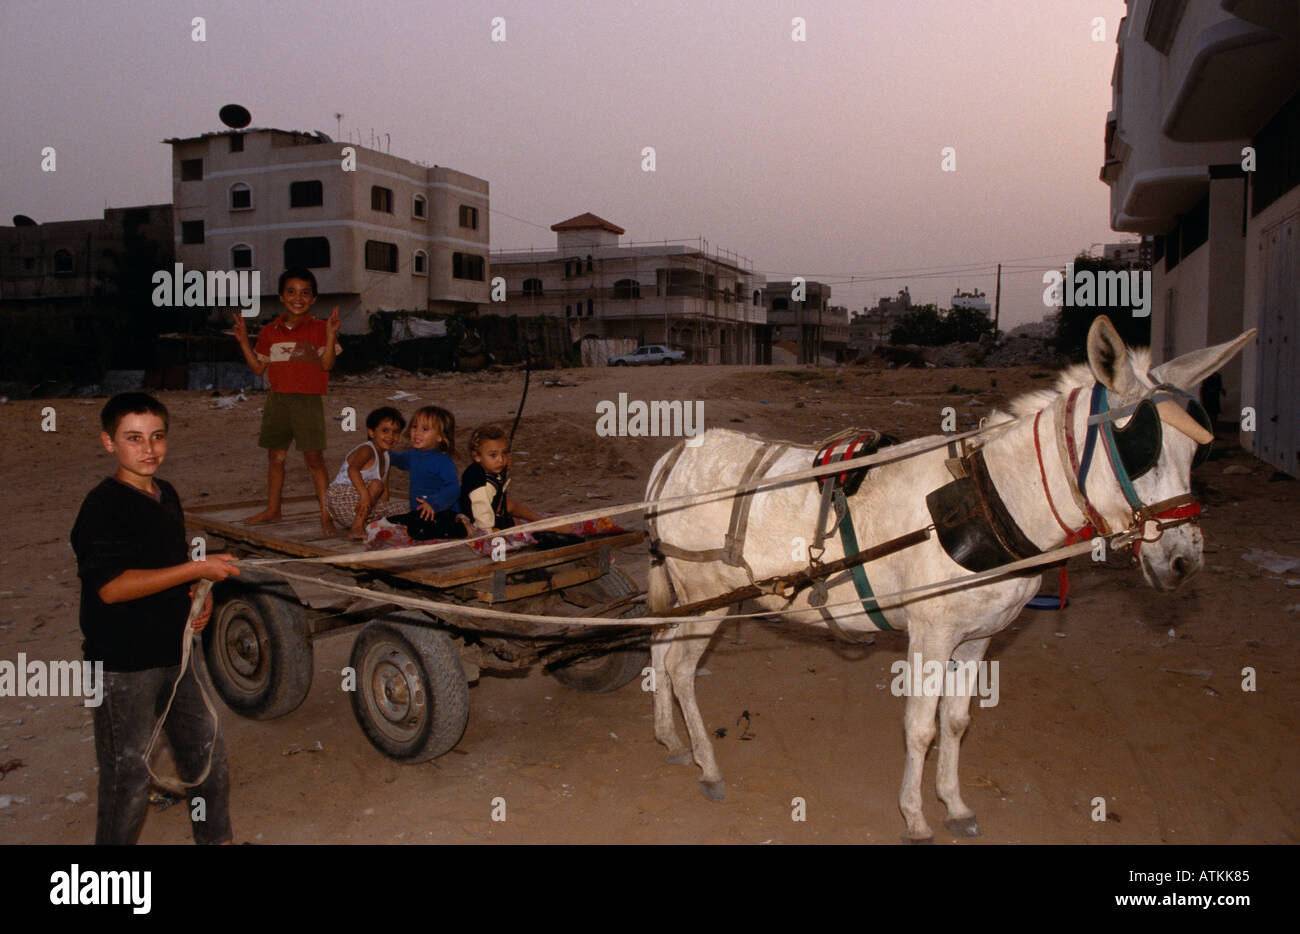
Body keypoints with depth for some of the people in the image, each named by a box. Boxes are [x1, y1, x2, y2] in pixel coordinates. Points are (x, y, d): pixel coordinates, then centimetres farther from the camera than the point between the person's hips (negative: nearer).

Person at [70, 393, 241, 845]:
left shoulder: (166, 495, 8)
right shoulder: (103, 506, -17)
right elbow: (111, 586, -27)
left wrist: (203, 594, 2)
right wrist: (198, 569, -26)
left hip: (177, 651, 8)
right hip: (124, 666, -8)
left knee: (207, 753, 18)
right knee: (129, 774, 4)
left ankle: (216, 837, 37)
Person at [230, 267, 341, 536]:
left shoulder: (318, 328, -2)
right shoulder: (271, 331, 11)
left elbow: (327, 364, -13)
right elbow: (259, 367, 13)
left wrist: (330, 335, -23)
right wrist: (244, 341, 5)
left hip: (308, 400, -5)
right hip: (278, 398, 5)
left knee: (314, 458, -8)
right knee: (275, 455, 13)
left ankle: (326, 515, -3)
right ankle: (272, 509, 28)